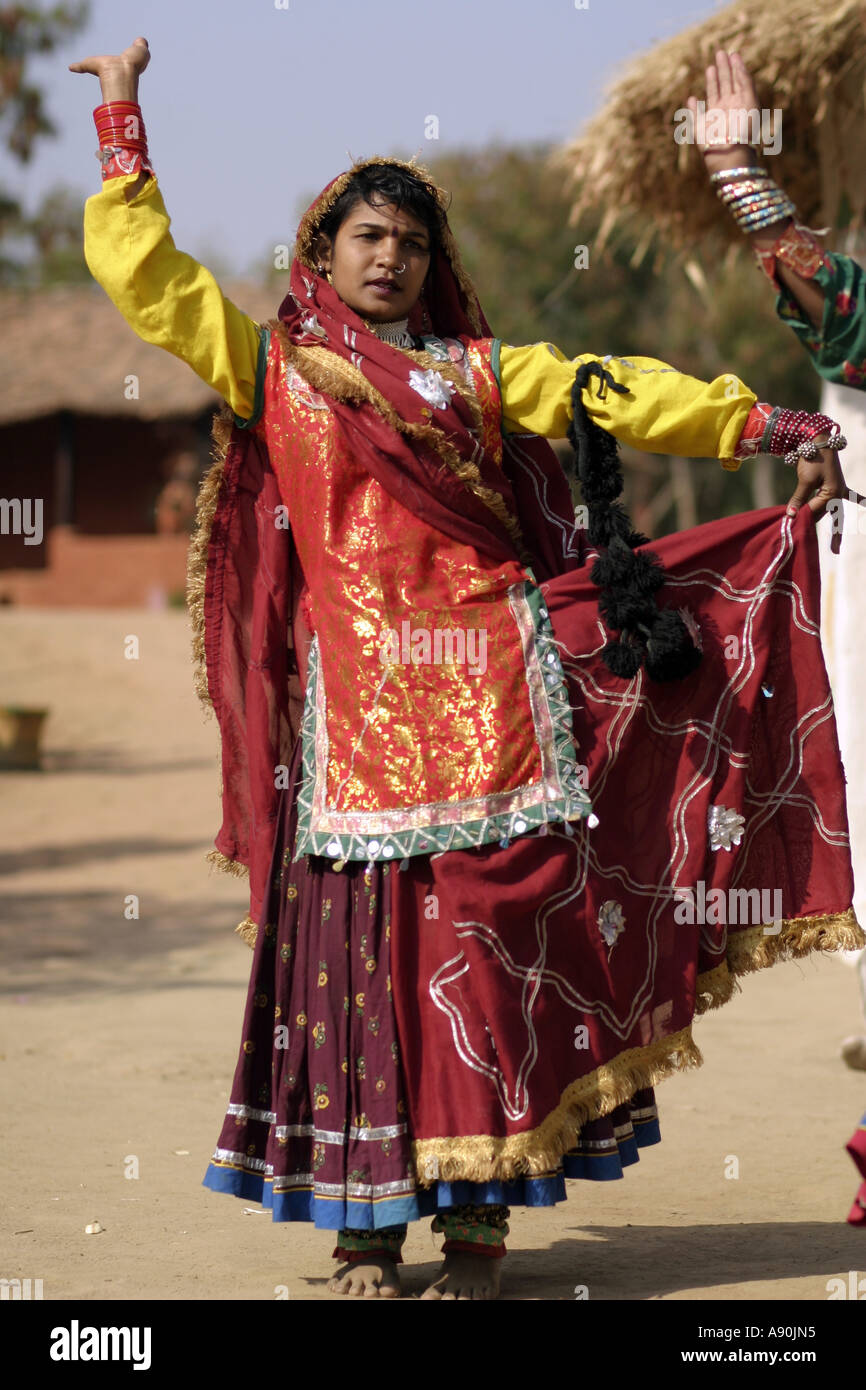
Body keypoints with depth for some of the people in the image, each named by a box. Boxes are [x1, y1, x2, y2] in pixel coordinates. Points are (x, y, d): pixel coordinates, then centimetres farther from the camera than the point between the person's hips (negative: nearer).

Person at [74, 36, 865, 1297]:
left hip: (484, 690, 0)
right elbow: (140, 266, 11)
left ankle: (477, 1217, 2)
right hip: (355, 698, 0)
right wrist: (123, 116, 11)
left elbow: (617, 393, 10)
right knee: (358, 943, -3)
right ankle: (366, 1223, 4)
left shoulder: (479, 372, 15)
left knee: (487, 941, -3)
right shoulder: (269, 366, 13)